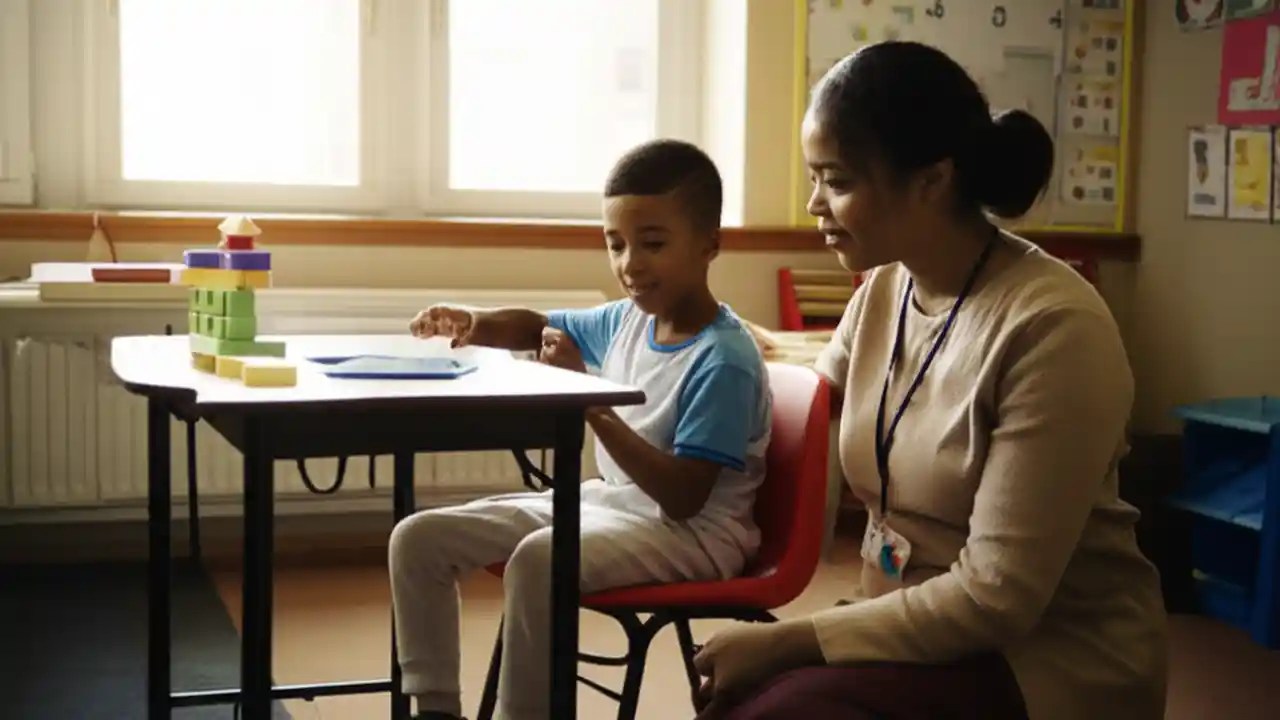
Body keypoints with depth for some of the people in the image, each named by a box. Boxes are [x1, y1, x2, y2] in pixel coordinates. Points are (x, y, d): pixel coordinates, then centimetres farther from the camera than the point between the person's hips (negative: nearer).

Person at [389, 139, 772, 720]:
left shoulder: (725, 359, -21)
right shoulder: (627, 320, 3)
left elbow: (683, 497, -27)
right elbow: (537, 327, 22)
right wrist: (473, 324, 0)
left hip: (691, 532, -9)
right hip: (605, 501, 9)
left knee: (539, 557, -38)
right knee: (419, 538, -2)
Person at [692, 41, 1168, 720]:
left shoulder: (1054, 328, -22)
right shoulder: (882, 289, 0)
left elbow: (996, 597, -22)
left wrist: (786, 640, -20)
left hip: (1051, 656, -6)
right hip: (912, 618, 7)